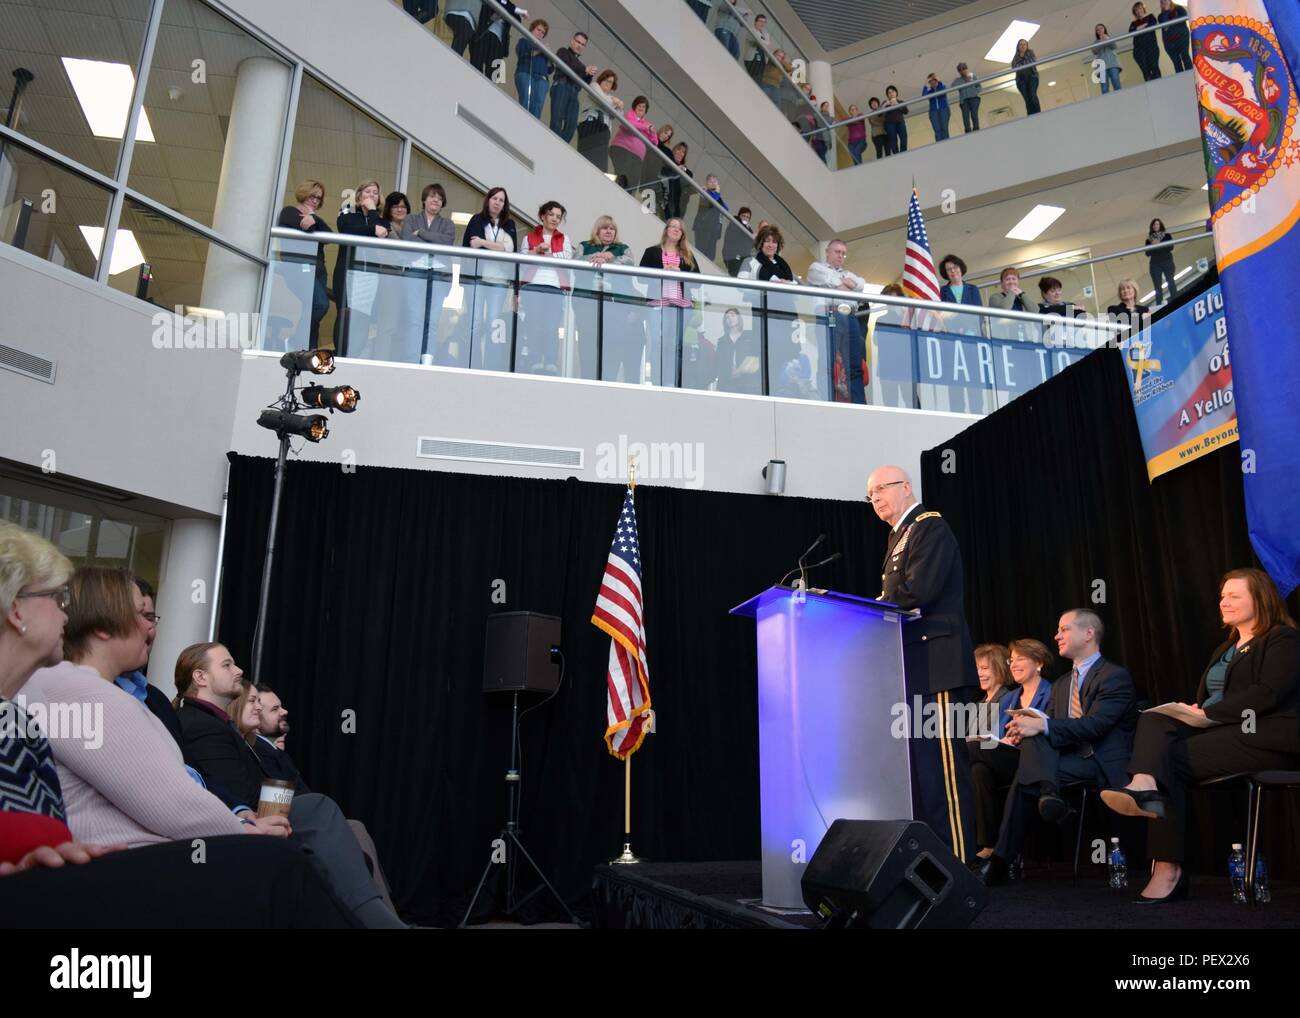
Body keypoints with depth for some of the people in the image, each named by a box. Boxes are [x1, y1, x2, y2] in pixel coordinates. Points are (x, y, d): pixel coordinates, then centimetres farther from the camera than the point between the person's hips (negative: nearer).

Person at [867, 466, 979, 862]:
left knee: (940, 763, -10)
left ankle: (958, 859, -6)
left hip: (934, 663, -10)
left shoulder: (931, 526, -5)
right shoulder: (899, 536, 23)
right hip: (912, 667, 10)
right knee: (916, 763, 10)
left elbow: (918, 591, -19)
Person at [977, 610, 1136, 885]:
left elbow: (1095, 725, -18)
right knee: (1032, 735, -24)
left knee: (1025, 776, -29)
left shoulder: (1116, 676, -2)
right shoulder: (1061, 684, 23)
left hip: (1102, 765, -7)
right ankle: (1048, 792, -40)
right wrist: (1025, 730, -14)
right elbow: (1045, 725, 12)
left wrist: (1042, 725, -27)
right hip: (1070, 759, 7)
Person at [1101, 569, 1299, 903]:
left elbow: (1269, 693, -17)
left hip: (1265, 735, -7)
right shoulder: (1225, 648, 26)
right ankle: (1144, 785, -54)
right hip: (1219, 731, 7)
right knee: (1152, 720, -23)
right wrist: (1193, 710, -5)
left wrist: (1208, 713, -18)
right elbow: (1206, 699, 20)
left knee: (1171, 759, -26)